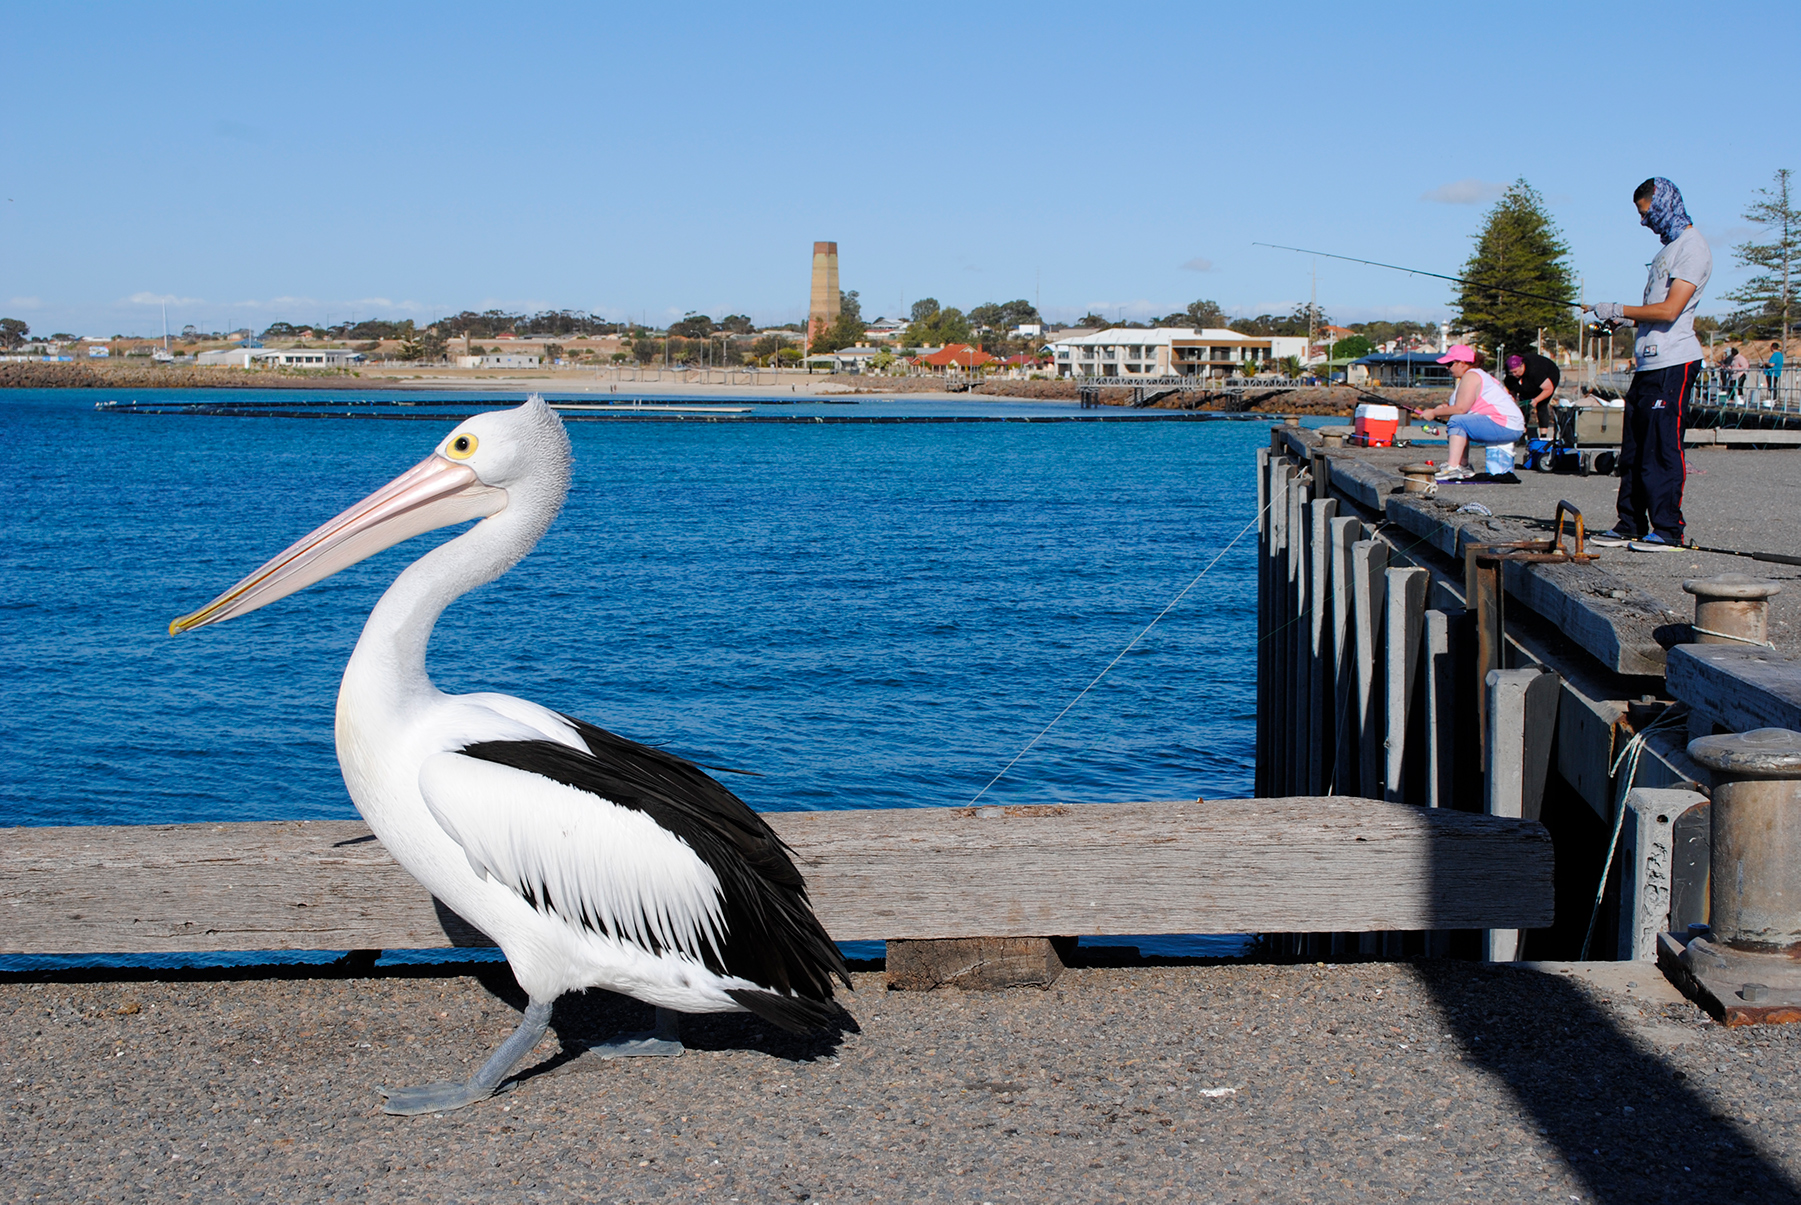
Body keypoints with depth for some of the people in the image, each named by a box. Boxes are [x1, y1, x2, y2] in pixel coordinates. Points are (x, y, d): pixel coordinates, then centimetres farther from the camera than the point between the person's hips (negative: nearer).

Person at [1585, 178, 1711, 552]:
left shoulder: (1692, 247, -10)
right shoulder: (1668, 247, 21)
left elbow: (1669, 310, -19)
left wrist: (1619, 310, -11)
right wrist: (1621, 320, 13)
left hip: (1674, 364, -10)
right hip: (1649, 363, 10)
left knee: (1662, 449, -10)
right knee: (1634, 448, 10)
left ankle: (1668, 531, -7)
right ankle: (1630, 527, 14)